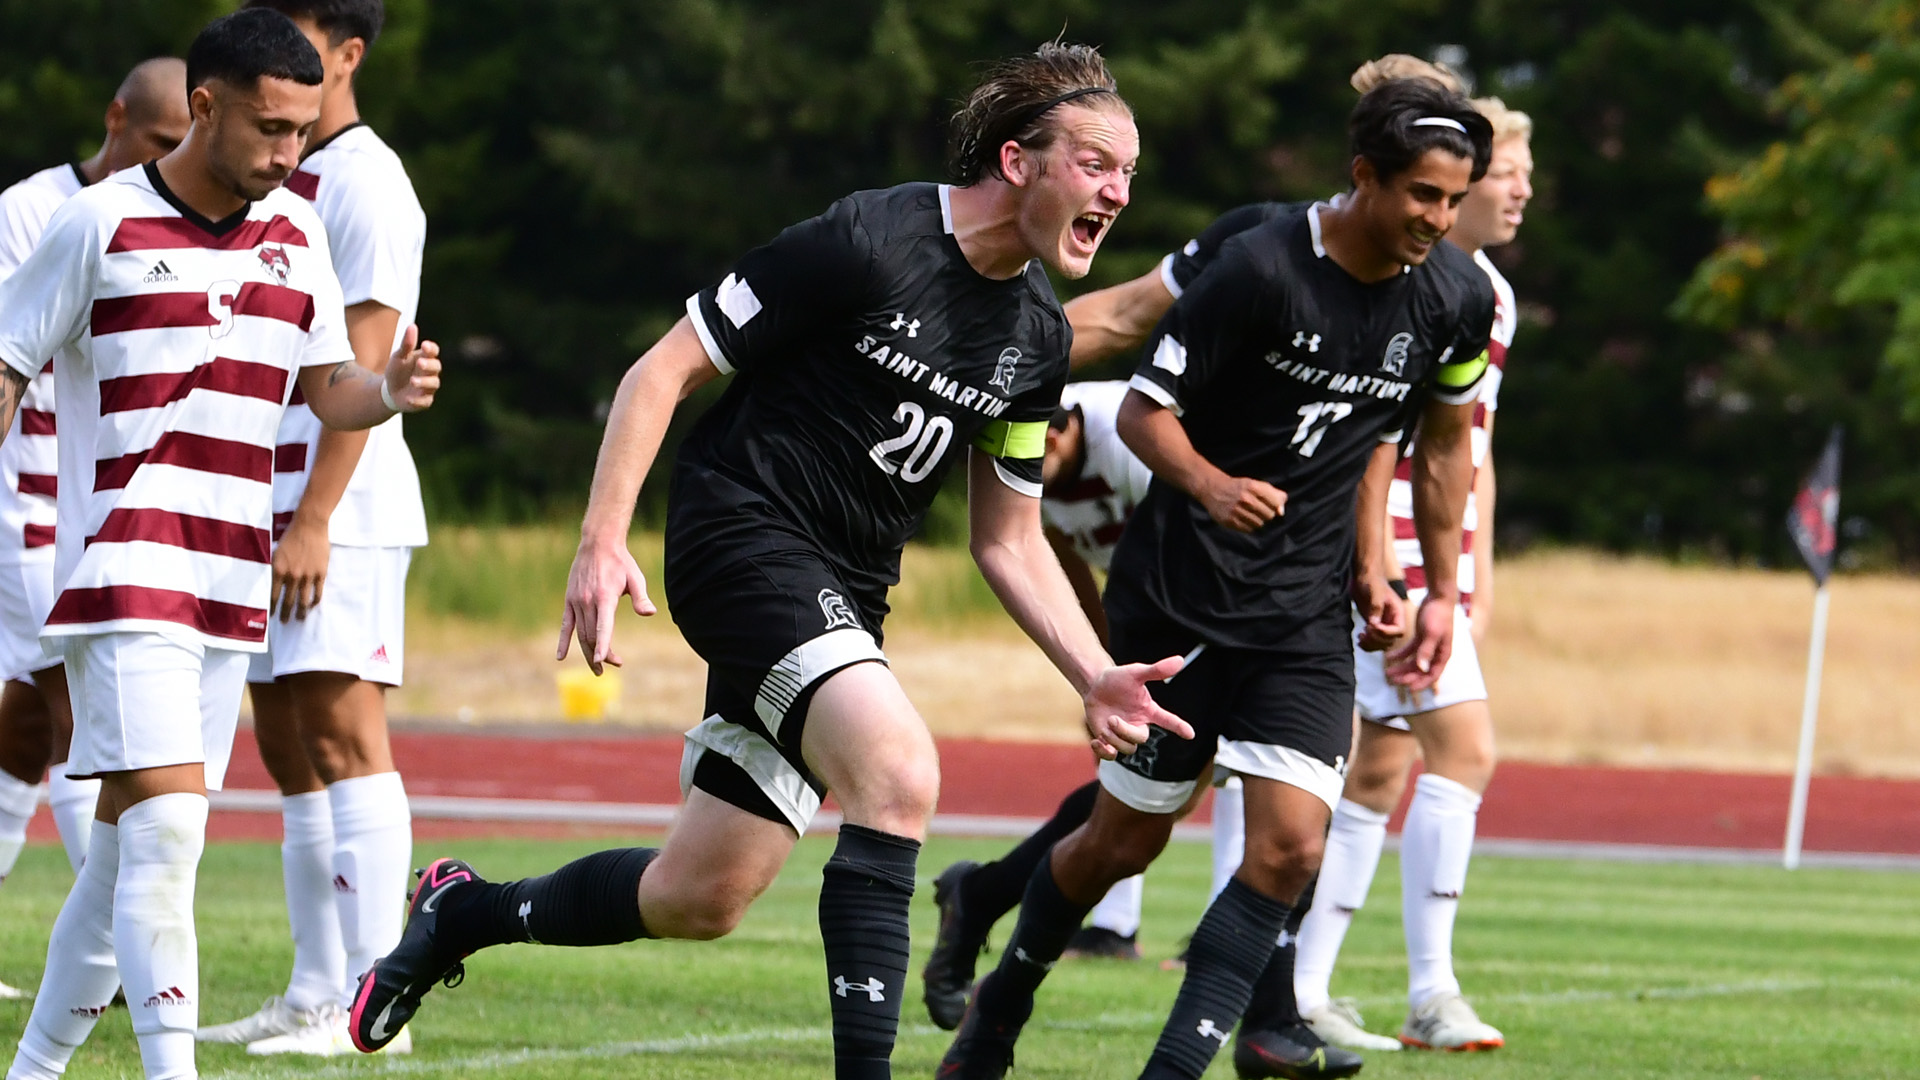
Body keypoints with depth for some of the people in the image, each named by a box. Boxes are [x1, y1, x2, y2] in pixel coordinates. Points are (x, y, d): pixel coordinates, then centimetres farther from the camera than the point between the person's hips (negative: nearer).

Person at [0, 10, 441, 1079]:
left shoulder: (296, 230, 11)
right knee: (166, 824, -18)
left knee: (128, 845, 9)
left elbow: (327, 387, 17)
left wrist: (391, 389, -5)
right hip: (124, 576, -6)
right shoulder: (103, 223, -5)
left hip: (233, 582, 6)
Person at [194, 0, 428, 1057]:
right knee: (287, 744, 8)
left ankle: (374, 1000, -15)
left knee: (342, 731, -13)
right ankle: (316, 994, 11)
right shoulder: (273, 183, 19)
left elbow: (362, 366, -15)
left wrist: (313, 521, -20)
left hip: (338, 505, -9)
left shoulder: (366, 185, -9)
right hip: (261, 500, 9)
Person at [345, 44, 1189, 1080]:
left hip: (843, 596, 8)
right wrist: (603, 540, -19)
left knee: (700, 899, 8)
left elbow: (1007, 539, 15)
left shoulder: (1037, 338, 6)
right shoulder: (867, 242, -16)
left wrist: (1097, 676, 1)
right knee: (899, 771, -30)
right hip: (742, 534, -8)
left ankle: (462, 913, 33)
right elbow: (664, 369, -11)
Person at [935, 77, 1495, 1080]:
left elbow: (1443, 438, 16)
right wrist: (1208, 483, -30)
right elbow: (1144, 408, -11)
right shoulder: (1259, 269, -18)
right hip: (1180, 592, -4)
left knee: (1289, 845, -13)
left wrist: (1441, 592, 16)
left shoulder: (1458, 300, -2)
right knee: (1125, 839, 9)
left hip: (1307, 614, 4)